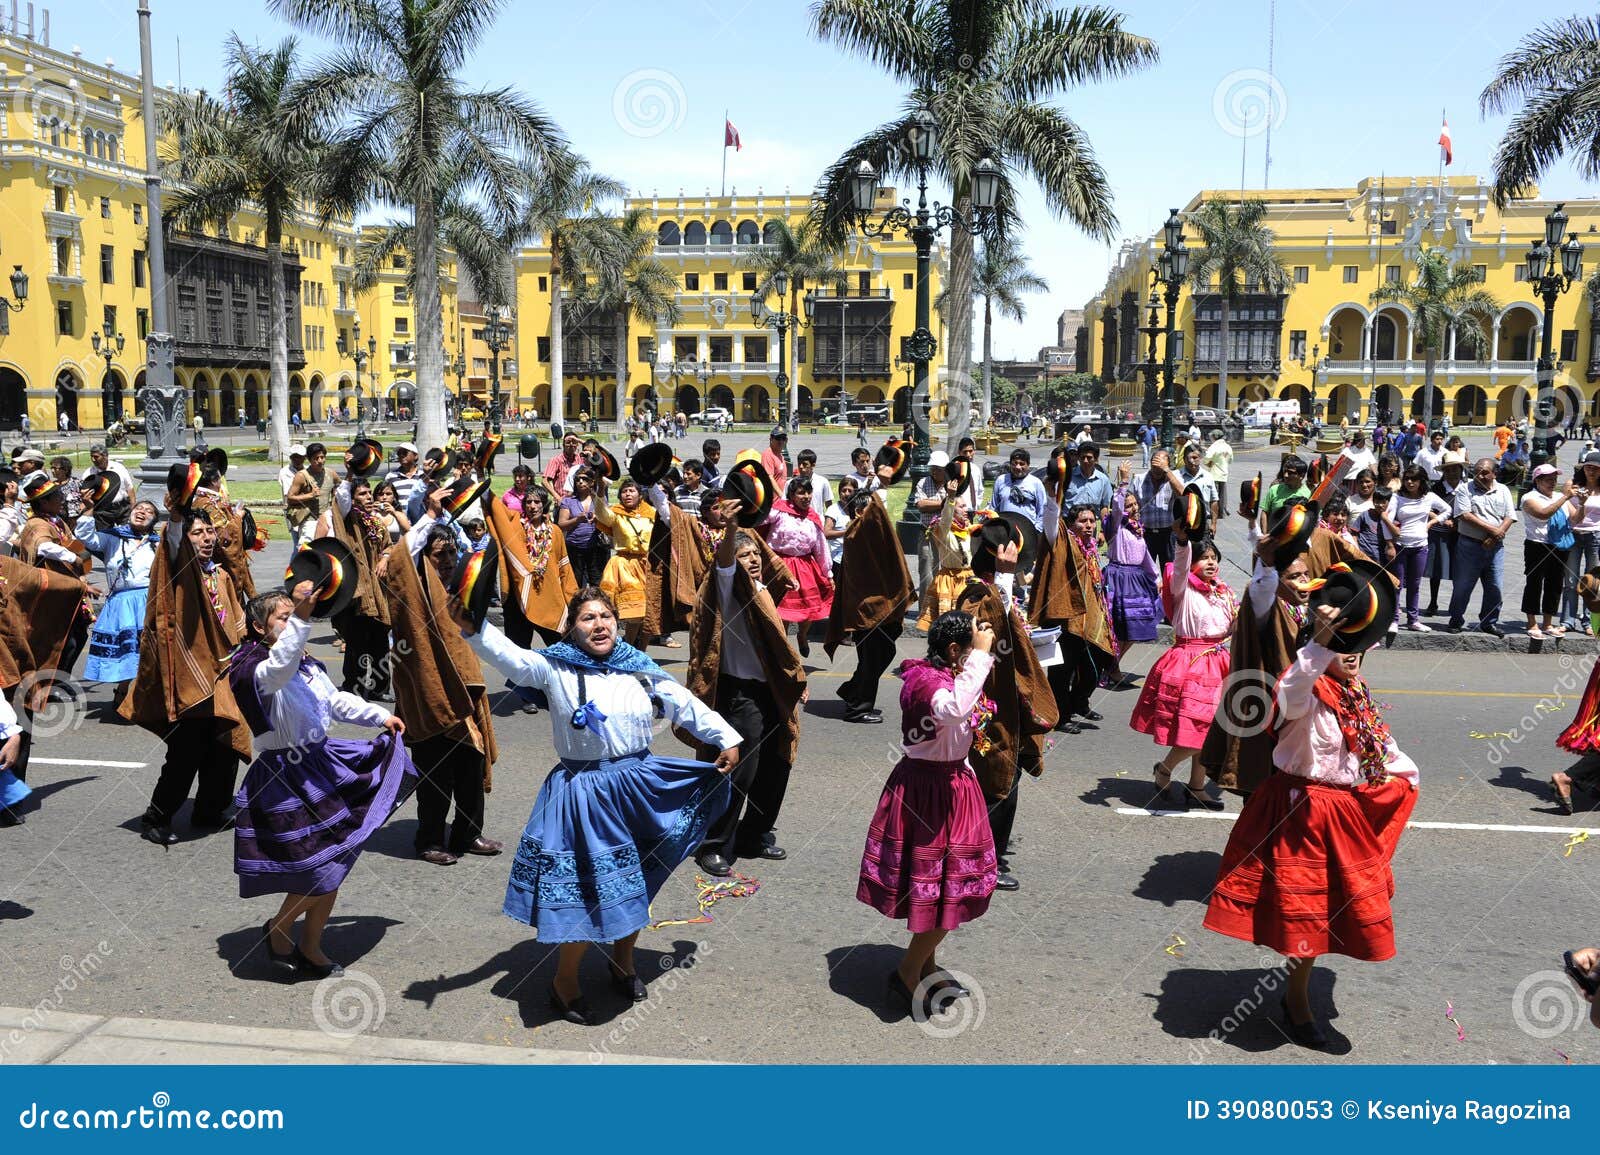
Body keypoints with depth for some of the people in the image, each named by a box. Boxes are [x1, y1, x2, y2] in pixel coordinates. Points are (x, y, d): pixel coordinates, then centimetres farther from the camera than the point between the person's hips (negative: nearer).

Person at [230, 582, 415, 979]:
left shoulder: (308, 666, 11)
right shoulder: (256, 671, -15)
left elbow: (338, 701, 25)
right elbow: (279, 668, -40)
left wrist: (381, 716, 24)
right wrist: (300, 618, -51)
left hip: (322, 763, 9)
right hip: (285, 777, -8)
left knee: (333, 869, 13)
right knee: (320, 873, -7)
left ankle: (310, 949, 30)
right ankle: (277, 929, 22)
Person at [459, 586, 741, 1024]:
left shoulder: (641, 669, 5)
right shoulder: (556, 668, -7)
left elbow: (687, 706, 11)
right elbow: (511, 658, -23)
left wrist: (726, 740, 10)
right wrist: (473, 630, -39)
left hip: (641, 786, 5)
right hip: (584, 792, -5)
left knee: (636, 882, 16)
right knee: (589, 888, 0)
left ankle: (623, 963, 41)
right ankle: (564, 981, 22)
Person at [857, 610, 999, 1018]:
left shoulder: (940, 674, 8)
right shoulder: (926, 679, -24)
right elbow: (953, 708, -47)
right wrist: (979, 655, -40)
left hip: (948, 782, 10)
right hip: (929, 790, -10)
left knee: (943, 884, 19)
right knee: (943, 885, -2)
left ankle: (925, 965, 34)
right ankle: (907, 975, 12)